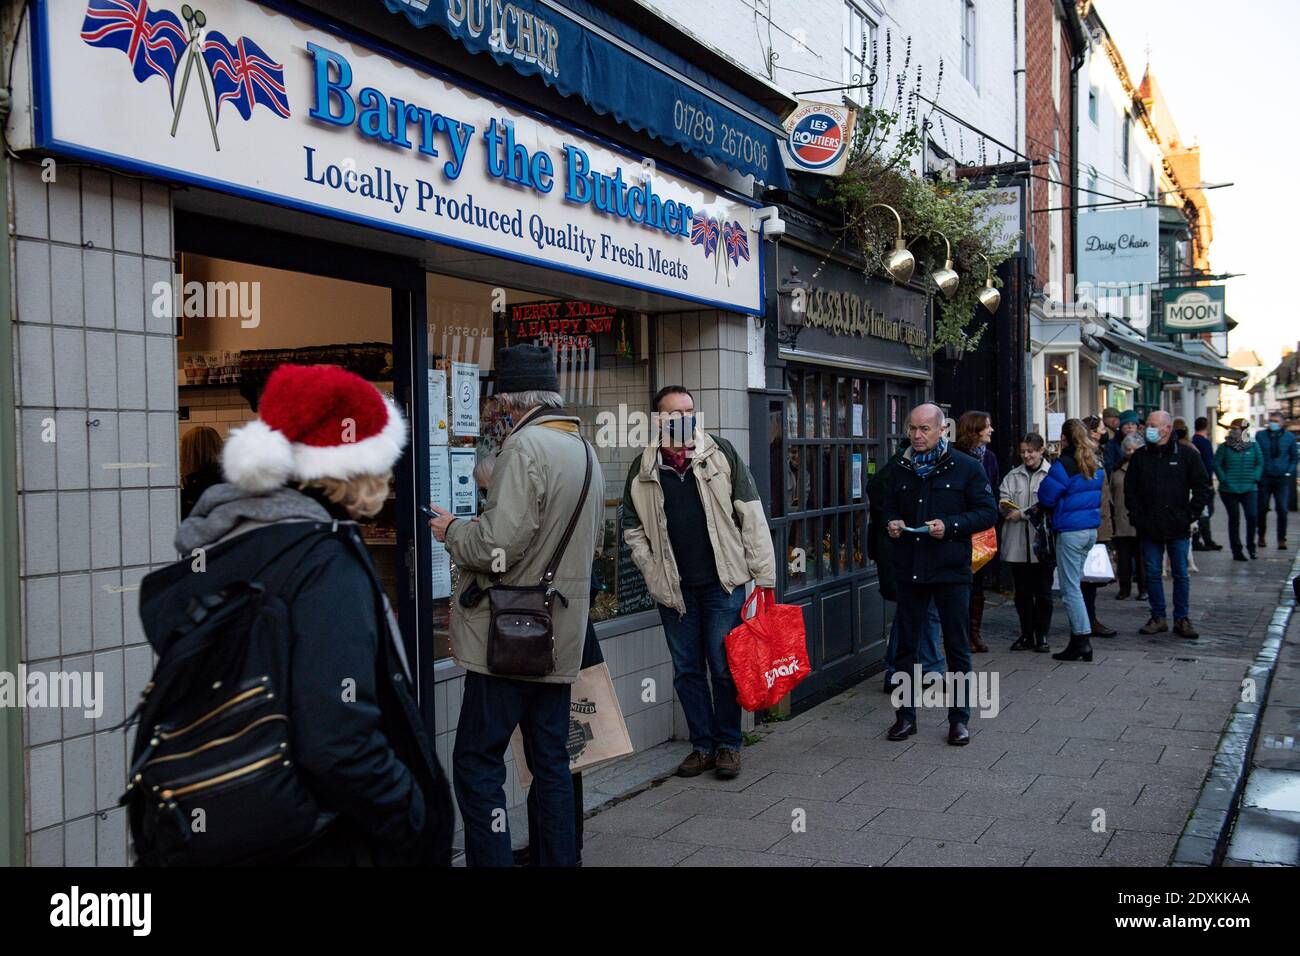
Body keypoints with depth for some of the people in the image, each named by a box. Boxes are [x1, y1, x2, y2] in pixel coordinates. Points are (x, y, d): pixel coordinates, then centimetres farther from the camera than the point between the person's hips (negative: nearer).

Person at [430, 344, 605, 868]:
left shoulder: (526, 446, -16)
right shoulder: (585, 450, 13)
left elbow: (498, 545, -24)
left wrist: (451, 530, -4)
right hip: (559, 639, 9)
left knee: (477, 764, -1)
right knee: (550, 760, 16)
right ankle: (557, 858, 23)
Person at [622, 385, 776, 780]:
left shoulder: (722, 454, -2)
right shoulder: (643, 470, 2)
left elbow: (751, 516, -3)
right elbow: (634, 530, 9)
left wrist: (764, 574, -6)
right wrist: (656, 580, -1)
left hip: (723, 583, -2)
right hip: (674, 589, 2)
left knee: (724, 668, 3)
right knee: (687, 671, 10)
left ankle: (728, 745, 19)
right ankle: (702, 746, 23)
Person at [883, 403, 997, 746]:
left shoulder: (966, 468, -2)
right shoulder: (901, 470, 11)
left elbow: (988, 512, -5)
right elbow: (889, 509, 23)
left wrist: (949, 525, -17)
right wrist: (892, 523, 0)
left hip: (951, 572, -4)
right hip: (909, 572, 4)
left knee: (957, 647, 5)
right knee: (906, 646, 8)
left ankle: (959, 718, 16)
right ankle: (905, 715, 19)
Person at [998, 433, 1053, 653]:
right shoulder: (1013, 476, 15)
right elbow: (1003, 501, 7)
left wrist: (1022, 514, -11)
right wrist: (1006, 506, -16)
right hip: (1017, 543, 4)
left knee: (1043, 592, 3)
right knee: (1022, 592, 10)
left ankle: (1042, 636, 13)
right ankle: (1026, 635, 19)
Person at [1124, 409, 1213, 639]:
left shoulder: (1187, 454, -1)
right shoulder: (1140, 456, 6)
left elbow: (1203, 488, 1)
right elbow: (1130, 490, 10)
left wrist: (1190, 515, -5)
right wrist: (1136, 516, 0)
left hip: (1178, 528, -2)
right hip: (1149, 528, 2)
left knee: (1181, 574, 4)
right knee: (1152, 574, 6)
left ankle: (1181, 619, 13)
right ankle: (1158, 618, 16)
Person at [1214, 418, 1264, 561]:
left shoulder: (1254, 446, 6)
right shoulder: (1224, 447, 2)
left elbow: (1260, 463, 7)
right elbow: (1215, 464, 0)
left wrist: (1254, 478, -4)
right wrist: (1224, 479, -8)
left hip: (1249, 489, 1)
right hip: (1229, 489, -1)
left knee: (1251, 516, -9)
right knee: (1234, 519, 2)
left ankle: (1251, 547, 12)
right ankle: (1236, 551, 10)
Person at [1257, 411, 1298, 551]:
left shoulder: (1289, 437, 5)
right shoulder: (1260, 436, 2)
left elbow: (1295, 457, 12)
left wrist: (1289, 472, 0)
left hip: (1283, 479, 0)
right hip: (1264, 479, 0)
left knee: (1282, 510, -6)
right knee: (1262, 509, 5)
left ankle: (1281, 539, 1)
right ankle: (1261, 536, 21)